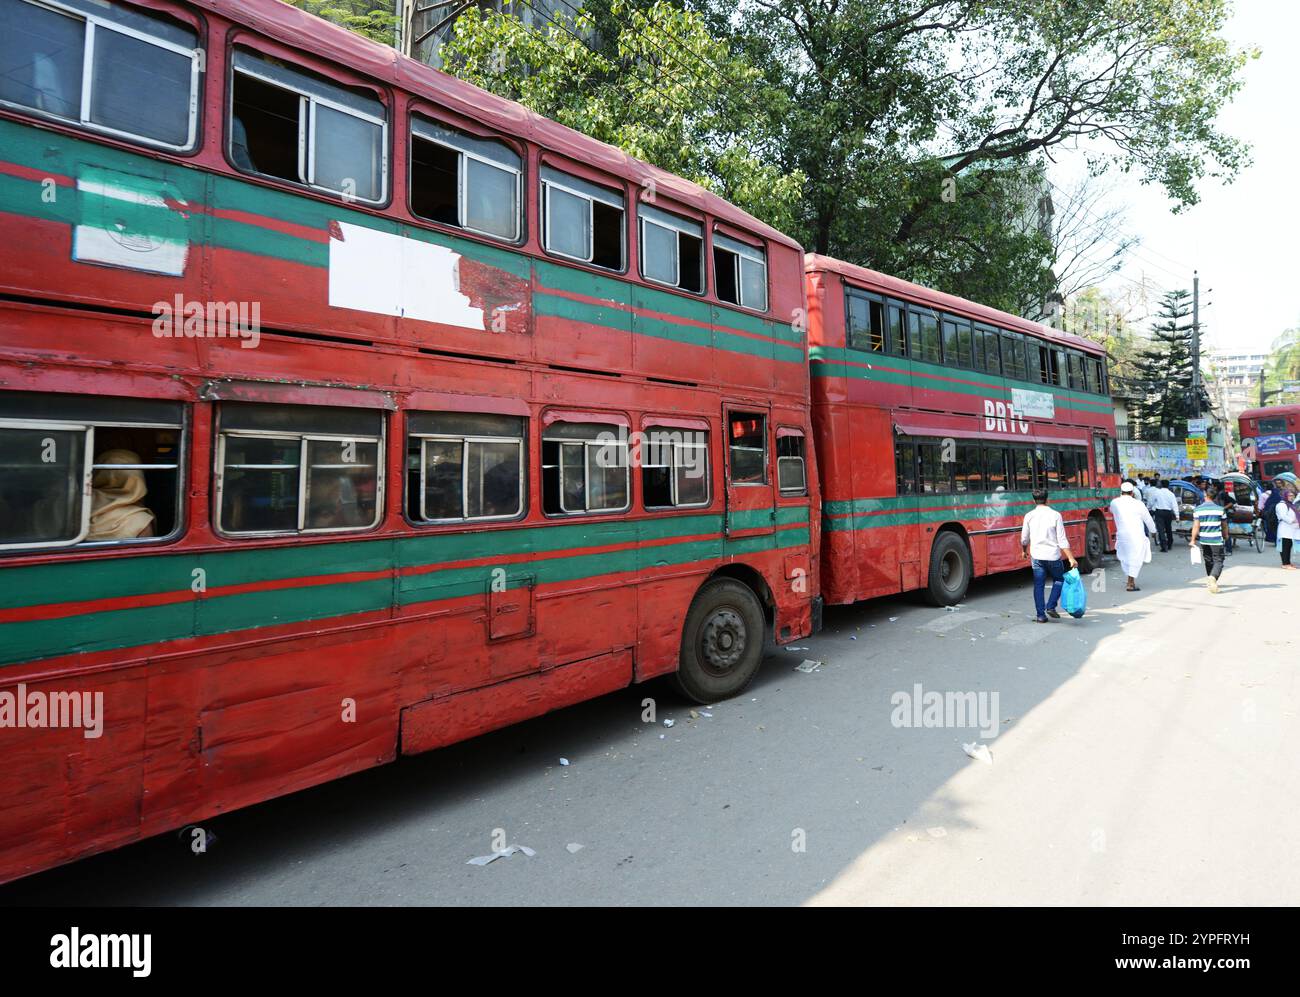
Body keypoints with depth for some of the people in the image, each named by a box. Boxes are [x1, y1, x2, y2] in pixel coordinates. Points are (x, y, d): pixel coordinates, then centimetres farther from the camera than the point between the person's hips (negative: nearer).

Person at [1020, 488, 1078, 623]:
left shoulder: (1029, 516, -1)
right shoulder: (1055, 515, -6)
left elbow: (1024, 538, 7)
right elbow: (1062, 540, -9)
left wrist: (1024, 551, 26)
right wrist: (1071, 558, -7)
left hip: (1037, 556, 2)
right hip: (1053, 555, -2)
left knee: (1039, 585, 8)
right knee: (1059, 580, 20)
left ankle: (1040, 615, 7)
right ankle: (1051, 606, 8)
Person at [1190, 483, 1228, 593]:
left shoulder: (1198, 509, -4)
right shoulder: (1220, 509, -3)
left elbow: (1196, 526, -7)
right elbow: (1224, 525, 6)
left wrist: (1193, 539, -3)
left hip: (1204, 539, 2)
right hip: (1217, 540, -2)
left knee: (1208, 560, 16)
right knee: (1218, 561, 1)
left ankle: (1212, 582, 28)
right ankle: (1213, 577, -25)